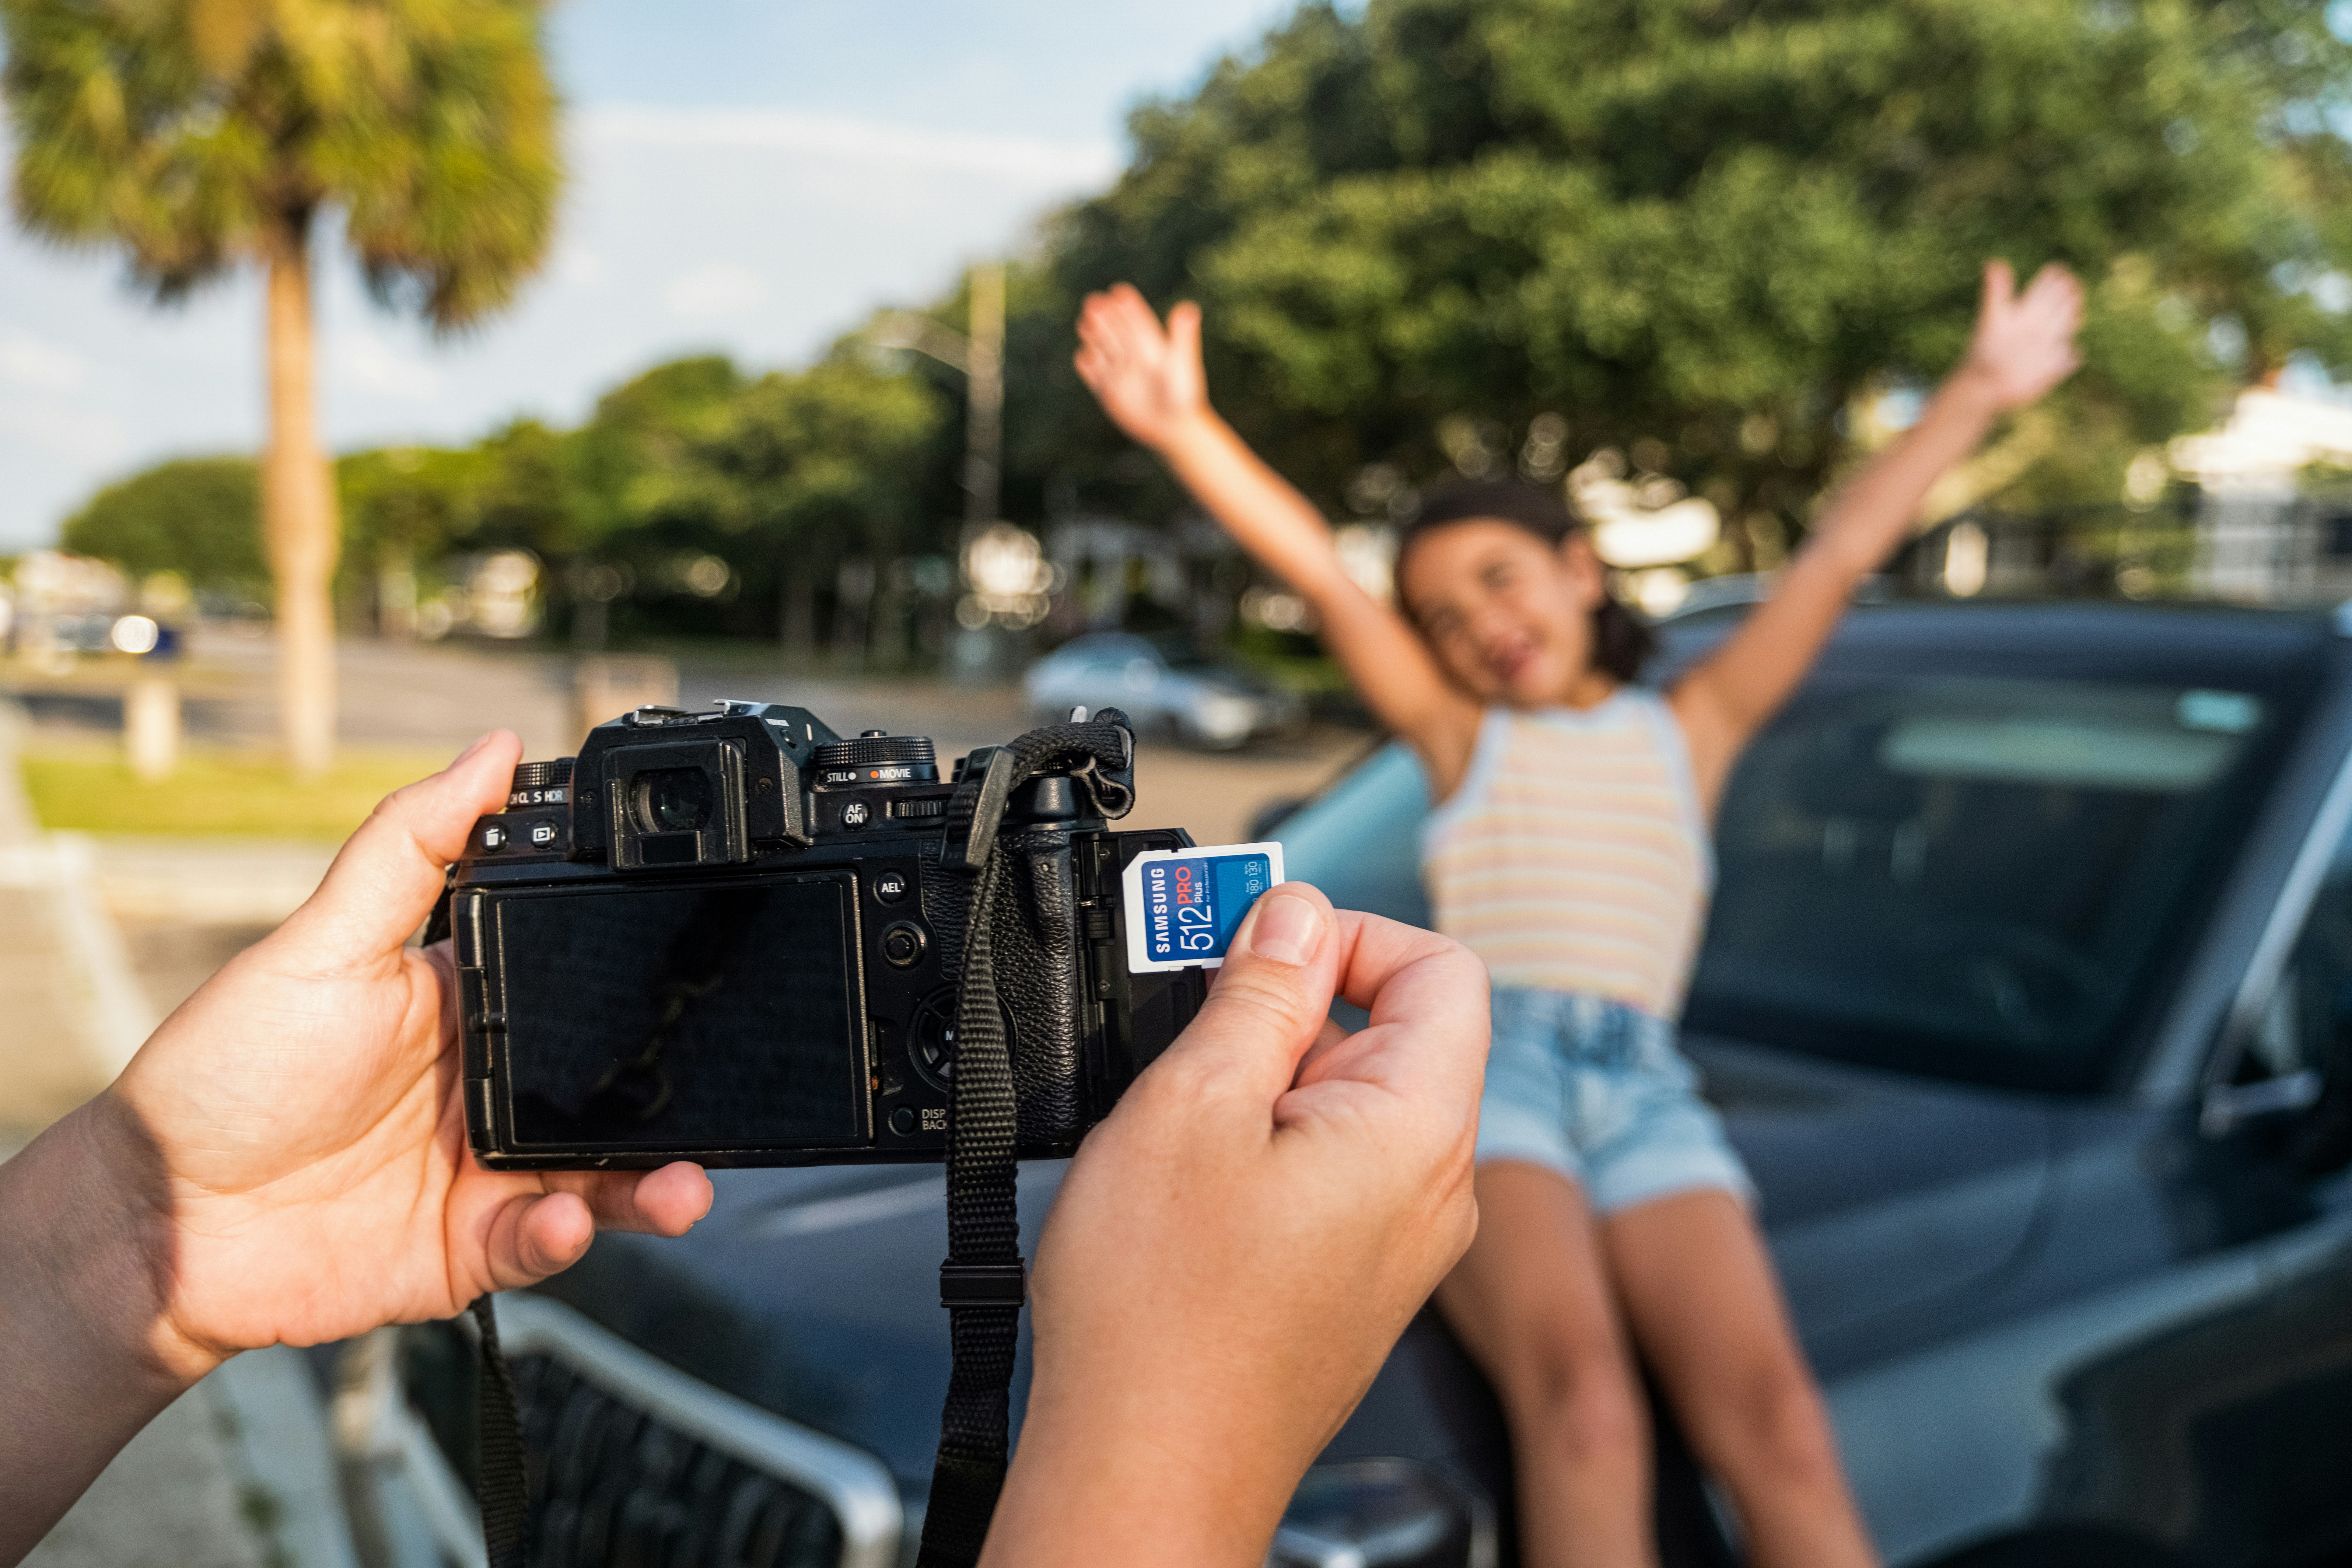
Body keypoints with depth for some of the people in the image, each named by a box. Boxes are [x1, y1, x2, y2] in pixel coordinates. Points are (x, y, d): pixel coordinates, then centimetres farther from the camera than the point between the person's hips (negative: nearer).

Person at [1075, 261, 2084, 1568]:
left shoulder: (1685, 732, 25)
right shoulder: (1463, 737, 21)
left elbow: (1841, 556, 21)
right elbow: (1317, 569, 8)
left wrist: (1982, 391, 19)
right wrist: (1186, 429, -1)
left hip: (1646, 1087, 2)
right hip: (1486, 1061, -1)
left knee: (1779, 1428, -23)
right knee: (1585, 1409, -29)